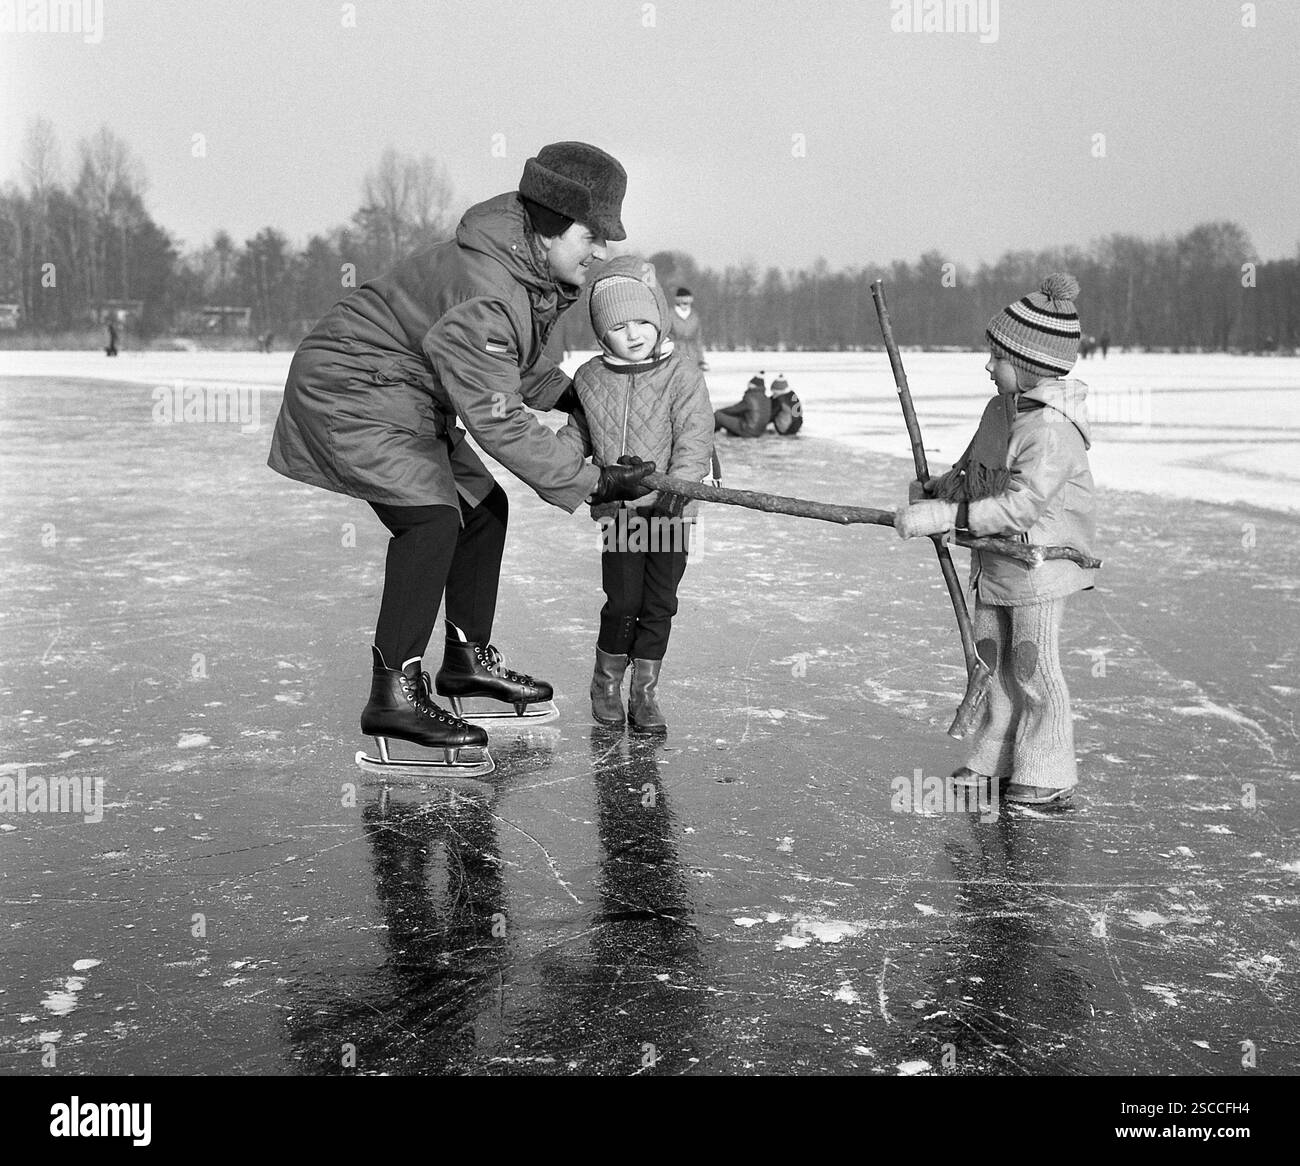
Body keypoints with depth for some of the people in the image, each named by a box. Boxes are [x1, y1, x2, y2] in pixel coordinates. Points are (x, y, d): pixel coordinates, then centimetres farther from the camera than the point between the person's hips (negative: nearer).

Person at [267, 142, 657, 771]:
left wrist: (570, 394, 10)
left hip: (407, 399, 10)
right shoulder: (482, 298, -33)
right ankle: (393, 692, -18)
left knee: (483, 505, 10)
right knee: (431, 518, -24)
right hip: (349, 392, -10)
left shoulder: (531, 262, -1)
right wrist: (592, 482, -29)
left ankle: (468, 657, 25)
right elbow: (500, 425, -33)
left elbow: (516, 360, 19)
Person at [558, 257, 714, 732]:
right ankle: (605, 683, 19)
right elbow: (579, 430, 16)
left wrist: (677, 487, -27)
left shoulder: (682, 375, -8)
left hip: (669, 511, -1)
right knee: (623, 602, -3)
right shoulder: (590, 379, 2)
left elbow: (694, 438, -13)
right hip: (617, 510, 1)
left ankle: (644, 692, 19)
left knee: (659, 605, 4)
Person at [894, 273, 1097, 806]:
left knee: (1034, 668, 3)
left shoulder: (1052, 432, -25)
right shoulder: (999, 408, 5)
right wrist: (938, 489, 4)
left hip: (1038, 561, -9)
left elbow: (1020, 505, -35)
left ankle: (1047, 774, 18)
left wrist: (945, 516, -38)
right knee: (992, 658, 16)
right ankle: (997, 758, 31)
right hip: (993, 562, 9)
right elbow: (974, 471, 20)